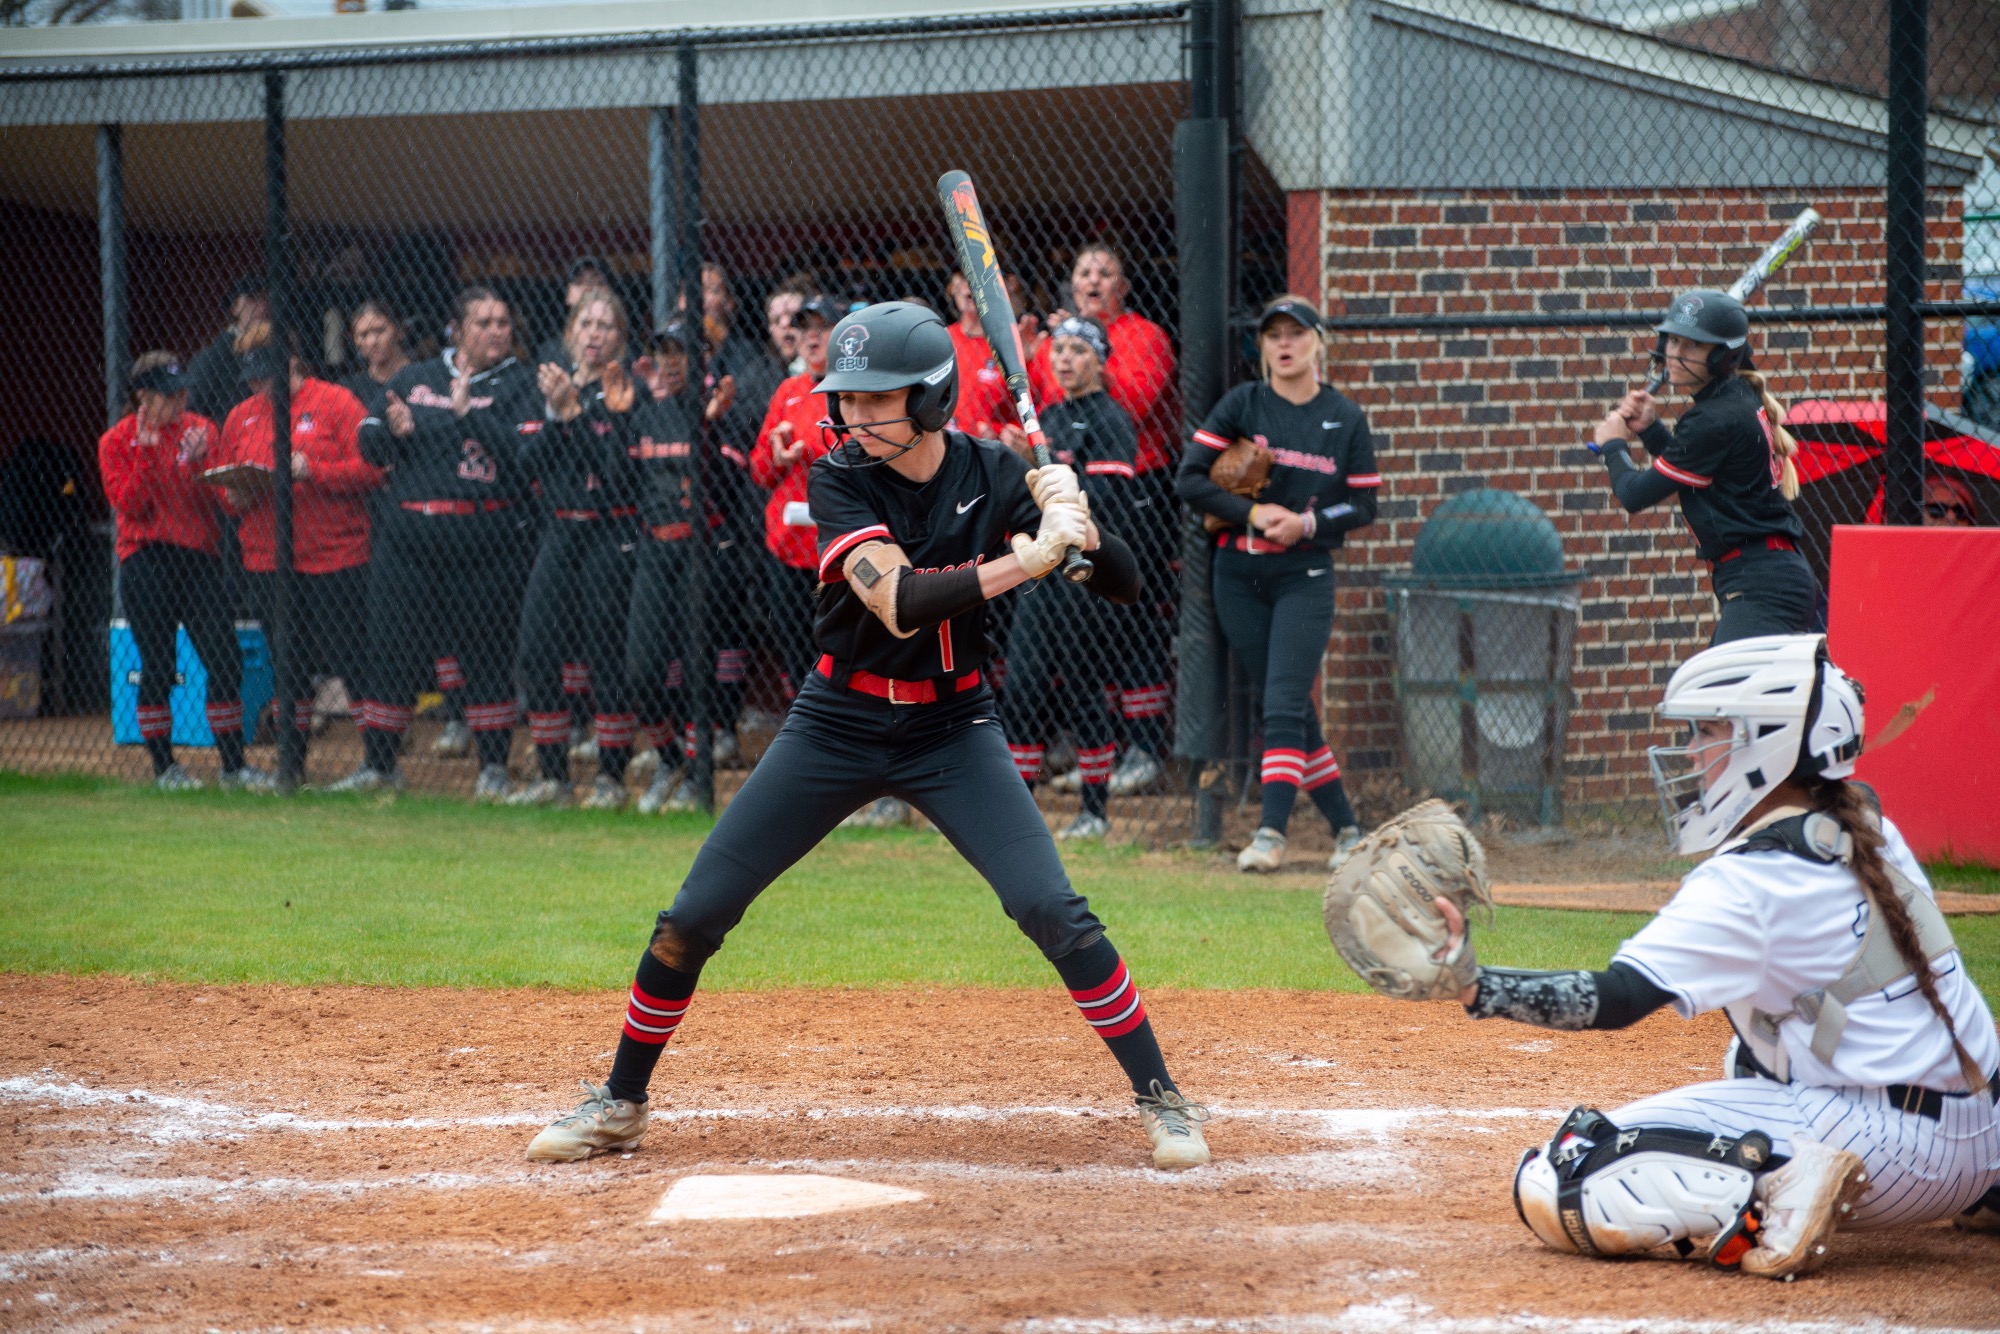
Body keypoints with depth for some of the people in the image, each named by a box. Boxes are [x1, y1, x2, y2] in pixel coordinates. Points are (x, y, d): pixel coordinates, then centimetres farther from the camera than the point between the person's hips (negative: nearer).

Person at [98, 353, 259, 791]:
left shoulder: (200, 430, 9)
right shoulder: (117, 442, 1)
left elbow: (218, 496, 6)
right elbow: (129, 505, -9)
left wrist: (200, 459, -12)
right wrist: (147, 452, -15)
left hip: (200, 554, 3)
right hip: (147, 561, -3)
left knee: (226, 661, -3)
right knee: (157, 668, -1)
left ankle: (234, 764, 3)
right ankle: (163, 766, 9)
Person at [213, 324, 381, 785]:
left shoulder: (336, 403, -3)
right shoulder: (241, 416, 13)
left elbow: (371, 468, -11)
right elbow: (224, 484, 17)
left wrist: (312, 471, -20)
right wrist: (235, 498, -6)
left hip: (336, 559, -5)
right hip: (266, 563, 5)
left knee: (344, 658, -5)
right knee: (288, 666, 9)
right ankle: (290, 760, 17)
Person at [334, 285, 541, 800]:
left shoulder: (519, 384, 2)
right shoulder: (415, 379, 14)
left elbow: (529, 453, -13)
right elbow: (368, 444, 15)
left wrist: (470, 411, -15)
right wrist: (392, 431, -7)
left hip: (485, 540, -3)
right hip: (407, 539, 3)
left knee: (486, 654, 1)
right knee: (392, 650, 6)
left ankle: (494, 767, 11)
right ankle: (378, 765, 15)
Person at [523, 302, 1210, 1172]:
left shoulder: (992, 476, -8)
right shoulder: (839, 481, -14)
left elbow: (1124, 585, -9)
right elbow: (902, 602, -29)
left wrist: (1077, 526, -29)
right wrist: (1027, 558, -36)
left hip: (952, 727, 0)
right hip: (839, 728, 0)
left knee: (1052, 911, -16)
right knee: (693, 917, -1)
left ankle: (1162, 1101, -3)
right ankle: (619, 1104, 18)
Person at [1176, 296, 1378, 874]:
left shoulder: (1346, 418, 3)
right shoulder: (1241, 405, 2)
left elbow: (1363, 505, 3)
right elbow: (1191, 479, -3)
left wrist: (1307, 523, -14)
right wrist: (1252, 513, -16)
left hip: (1305, 574, -2)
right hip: (1239, 573, 2)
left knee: (1285, 705, -14)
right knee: (1291, 707, 5)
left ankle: (1272, 832, -18)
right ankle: (1346, 828, 14)